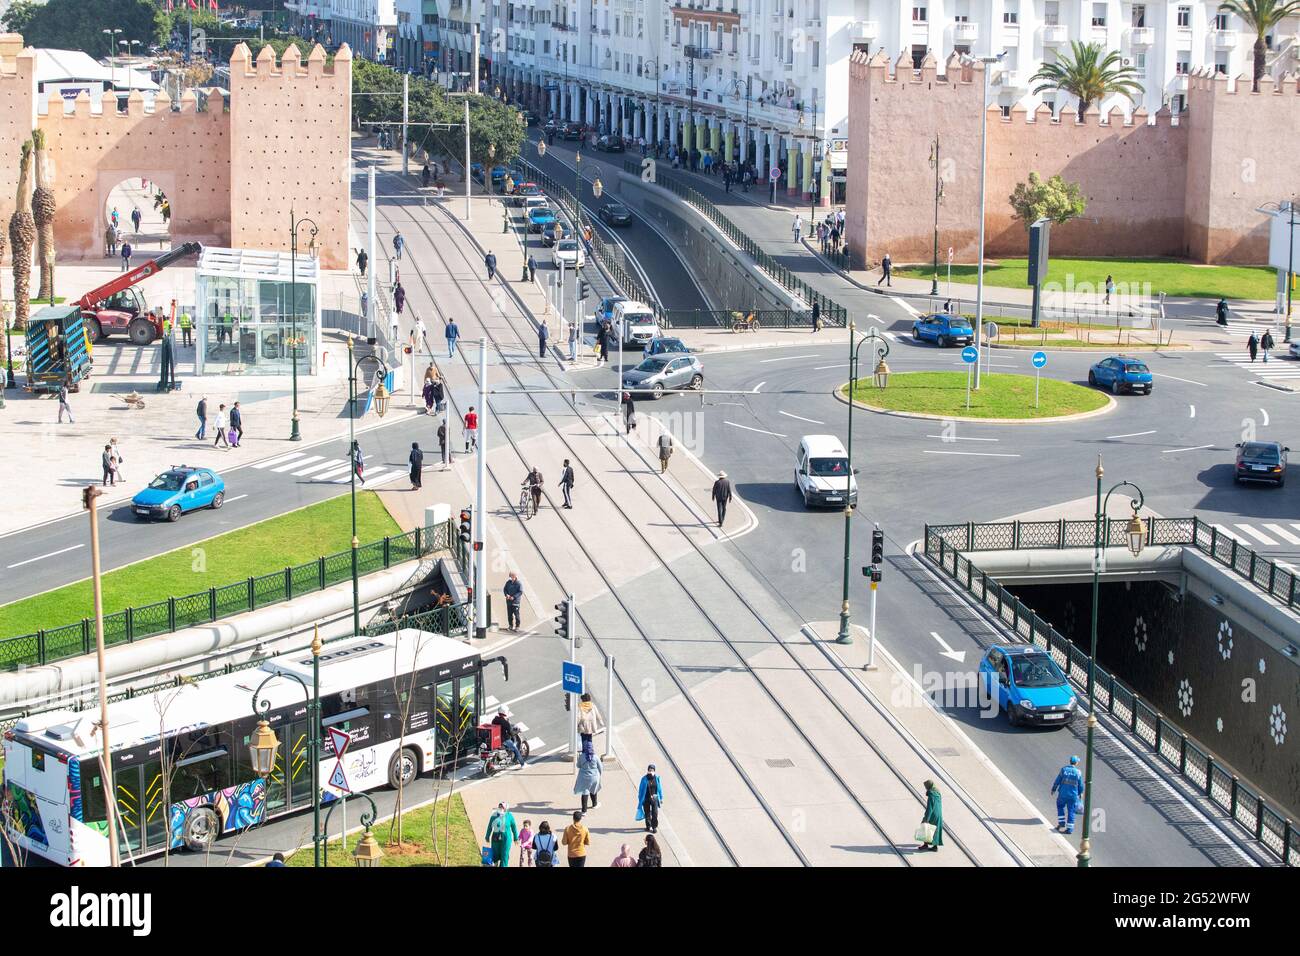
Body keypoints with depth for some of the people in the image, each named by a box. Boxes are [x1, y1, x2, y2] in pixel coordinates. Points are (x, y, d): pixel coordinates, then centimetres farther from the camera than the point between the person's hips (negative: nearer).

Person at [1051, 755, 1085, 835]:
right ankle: (1069, 828, 9)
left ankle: (1061, 823, 17)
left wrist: (1053, 789, 15)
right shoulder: (1078, 772, -5)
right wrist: (1080, 793, 21)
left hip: (1062, 794, 0)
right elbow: (1080, 785, 2)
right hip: (1073, 796, 0)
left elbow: (1057, 781, -2)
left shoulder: (1064, 770, -7)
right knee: (1071, 811, 9)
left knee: (1060, 806, 24)